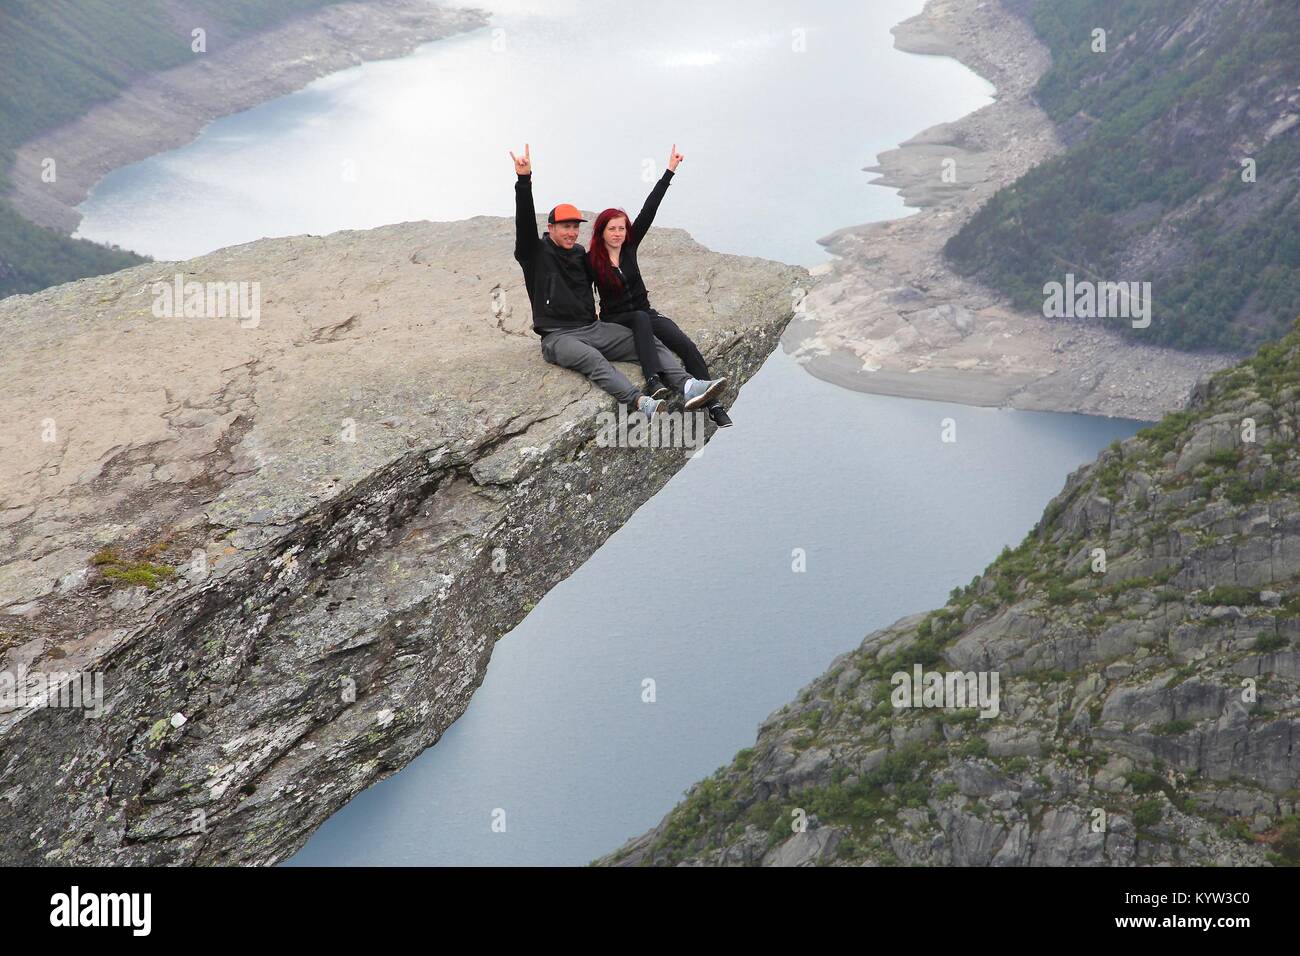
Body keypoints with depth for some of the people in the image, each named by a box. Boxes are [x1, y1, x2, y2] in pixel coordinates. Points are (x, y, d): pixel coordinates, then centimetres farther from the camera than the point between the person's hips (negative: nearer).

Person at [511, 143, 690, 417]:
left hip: (593, 328, 7)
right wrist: (524, 180, -29)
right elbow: (525, 222, -16)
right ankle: (642, 403, -59)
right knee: (593, 359, -38)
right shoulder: (535, 253, 0)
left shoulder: (580, 254, 18)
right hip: (559, 336, -7)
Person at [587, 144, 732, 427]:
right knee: (641, 318, -39)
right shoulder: (590, 261, -5)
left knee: (685, 344, -23)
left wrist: (670, 171, -3)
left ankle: (714, 406, -36)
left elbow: (648, 211, 1)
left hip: (645, 314, 4)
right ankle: (654, 383, -59)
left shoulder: (629, 247, 4)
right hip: (615, 321, -4)